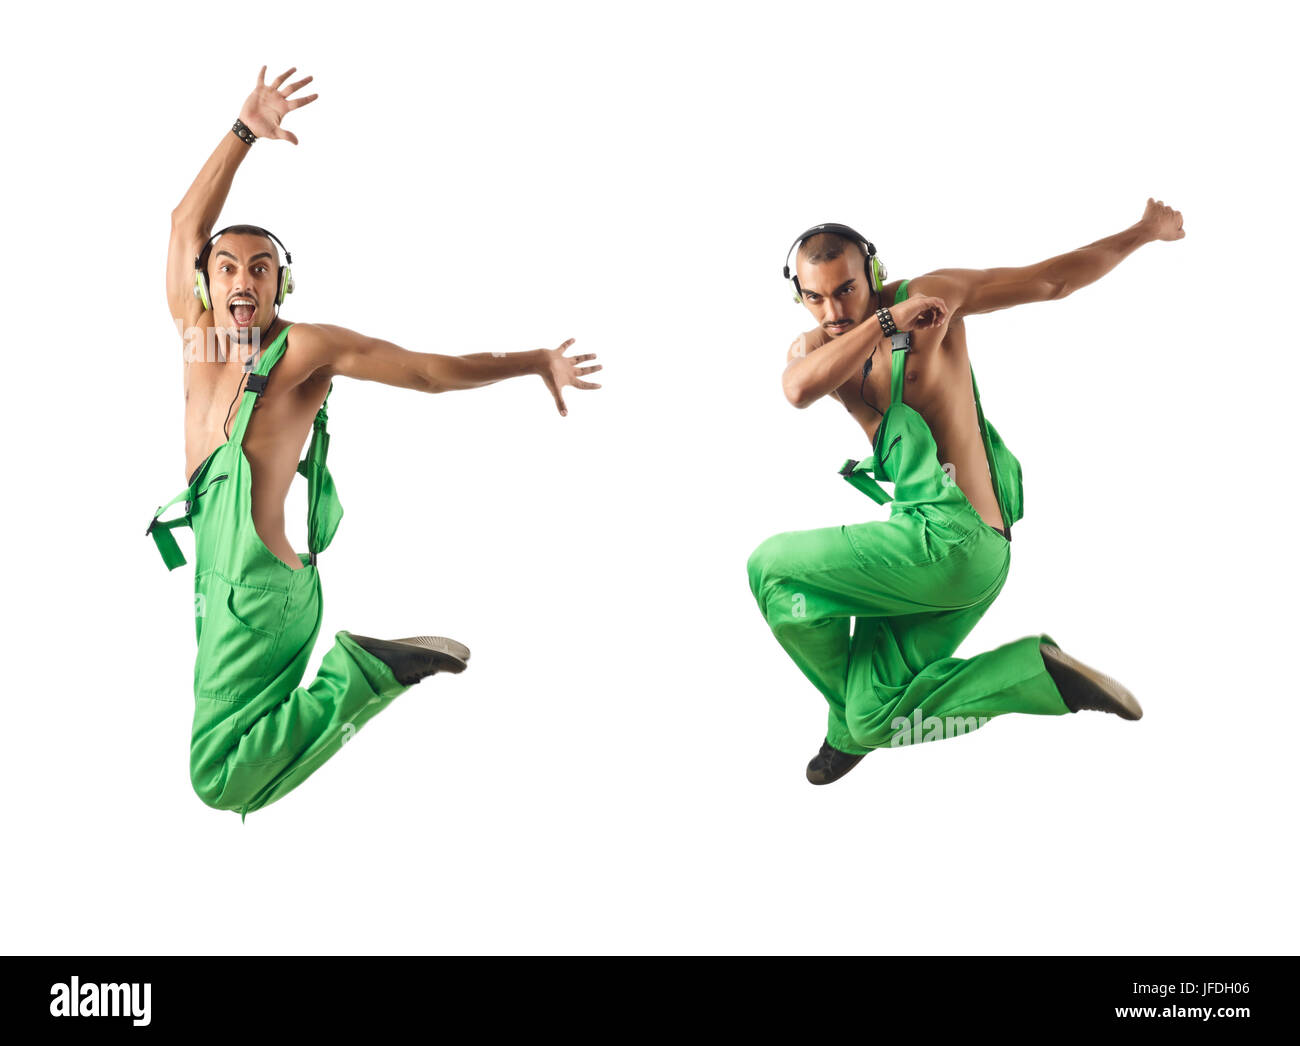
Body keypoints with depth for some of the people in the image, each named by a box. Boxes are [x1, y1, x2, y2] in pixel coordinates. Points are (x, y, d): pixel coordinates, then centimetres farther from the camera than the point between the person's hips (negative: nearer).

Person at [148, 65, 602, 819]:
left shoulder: (304, 348, -9)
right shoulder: (197, 335, 9)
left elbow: (433, 371, -7)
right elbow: (187, 225, 14)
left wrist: (537, 361, -5)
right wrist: (244, 132, 9)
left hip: (260, 592, -8)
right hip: (218, 581, 8)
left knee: (221, 781, -17)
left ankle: (367, 670, -9)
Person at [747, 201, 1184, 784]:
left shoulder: (932, 296, -1)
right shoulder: (814, 347, 10)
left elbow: (1051, 281, 9)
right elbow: (799, 391, -16)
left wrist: (1143, 232, 17)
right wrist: (885, 320, -17)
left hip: (953, 537, -7)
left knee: (770, 569, -10)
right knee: (875, 719, 2)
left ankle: (851, 725, 6)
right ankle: (1035, 671, 10)